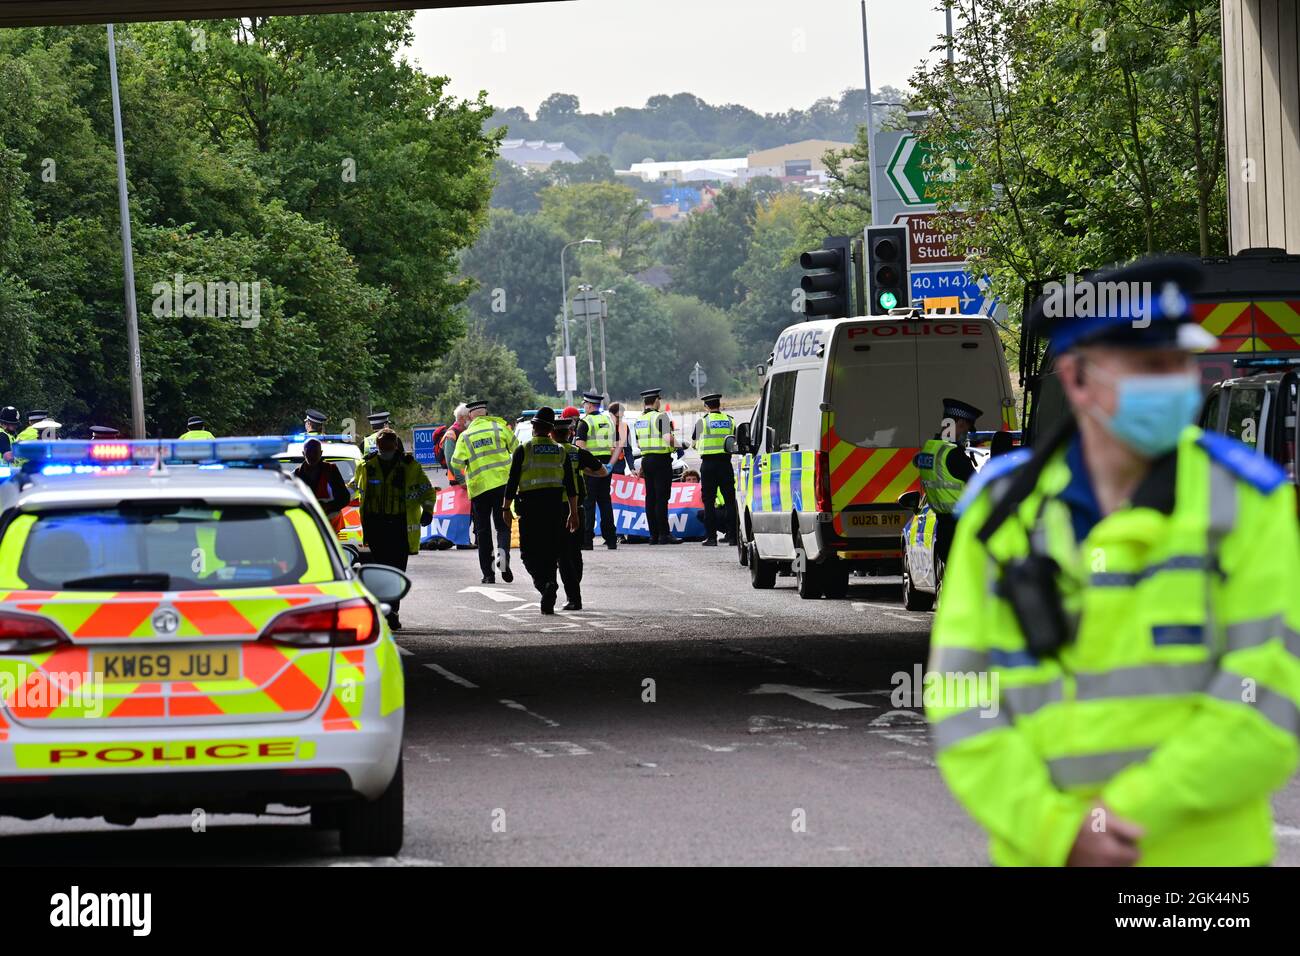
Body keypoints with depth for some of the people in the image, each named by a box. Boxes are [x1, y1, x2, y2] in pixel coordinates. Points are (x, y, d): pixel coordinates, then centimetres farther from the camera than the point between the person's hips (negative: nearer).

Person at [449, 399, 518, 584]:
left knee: (483, 530, 8)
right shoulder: (500, 428, 1)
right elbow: (516, 449, 11)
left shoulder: (465, 436, 0)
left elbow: (456, 463, -5)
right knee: (503, 525, 8)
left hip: (478, 486, 0)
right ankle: (503, 550, -24)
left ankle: (488, 573, 5)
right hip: (502, 483, 0)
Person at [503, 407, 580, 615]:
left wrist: (506, 508, 3)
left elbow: (512, 482, -4)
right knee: (551, 553, 8)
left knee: (530, 553, 2)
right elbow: (571, 485, 7)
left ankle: (545, 583, -26)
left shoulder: (523, 450, -3)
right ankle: (548, 603, 1)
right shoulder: (561, 452, 8)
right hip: (555, 505, 3)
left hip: (530, 506, -3)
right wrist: (573, 512, 11)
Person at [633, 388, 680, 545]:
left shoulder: (639, 419, 11)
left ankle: (653, 534, 10)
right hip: (661, 459, -7)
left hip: (646, 460, 7)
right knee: (662, 498, -7)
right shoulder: (660, 416, -11)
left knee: (650, 497, 9)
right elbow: (668, 438, -20)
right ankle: (664, 534, -9)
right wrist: (676, 445, -2)